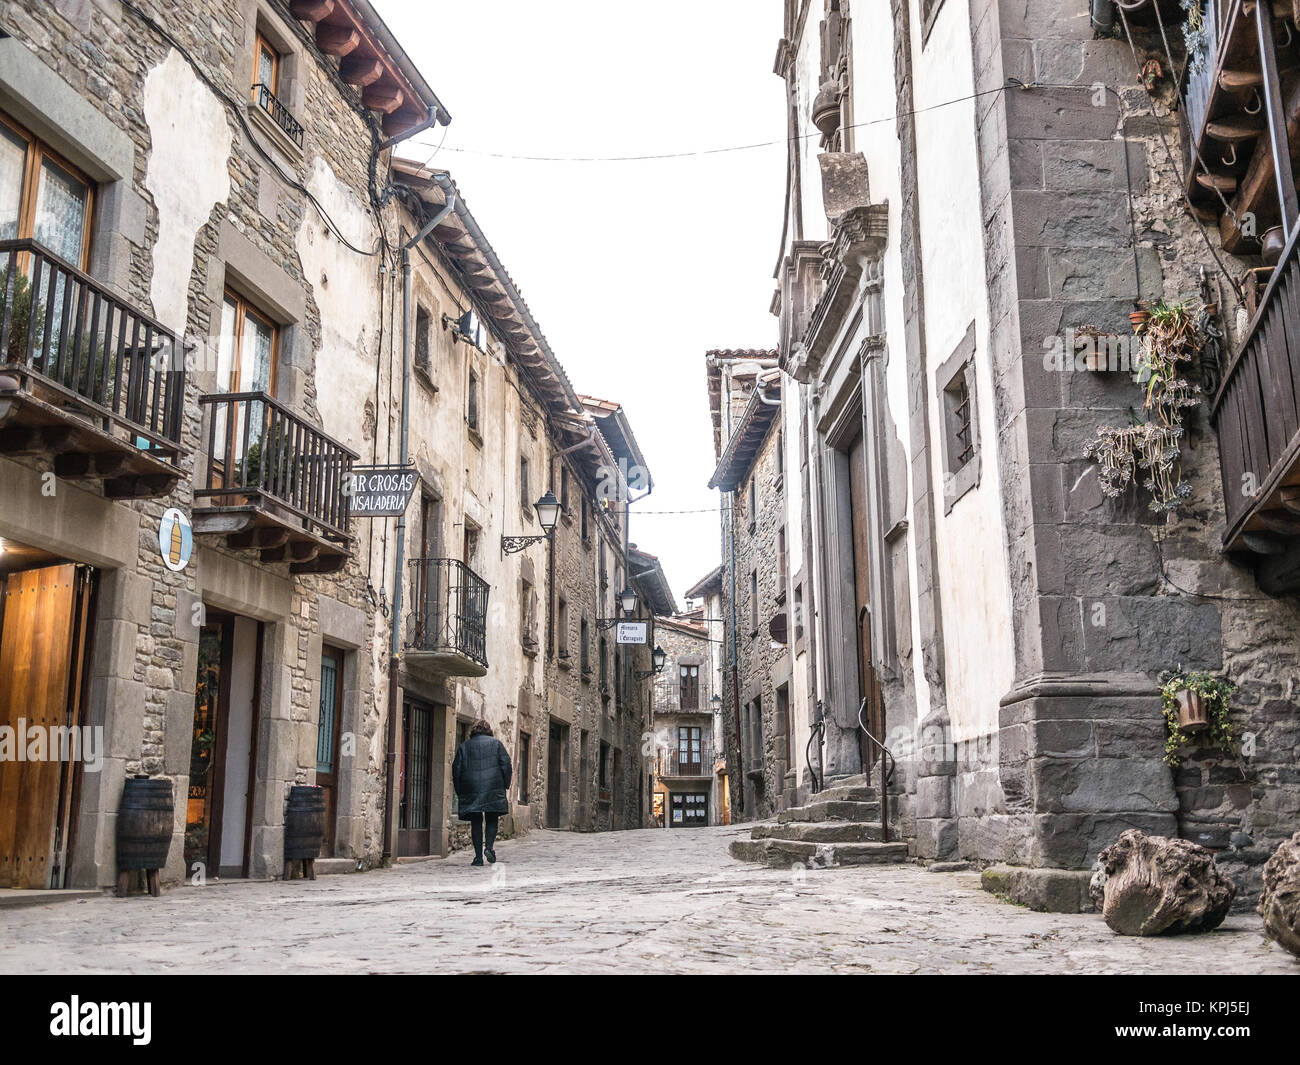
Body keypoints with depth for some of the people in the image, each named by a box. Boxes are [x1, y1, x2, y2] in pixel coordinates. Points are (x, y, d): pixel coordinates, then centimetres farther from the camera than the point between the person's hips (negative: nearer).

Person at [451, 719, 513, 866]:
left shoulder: (464, 746, 11)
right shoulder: (496, 743, 9)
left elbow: (456, 770, 8)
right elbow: (506, 764, 1)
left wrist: (459, 792, 13)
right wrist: (506, 786, 8)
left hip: (471, 790, 1)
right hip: (493, 789, -1)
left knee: (476, 823, 4)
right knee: (492, 820, 9)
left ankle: (478, 857, 1)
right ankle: (489, 847, -11)